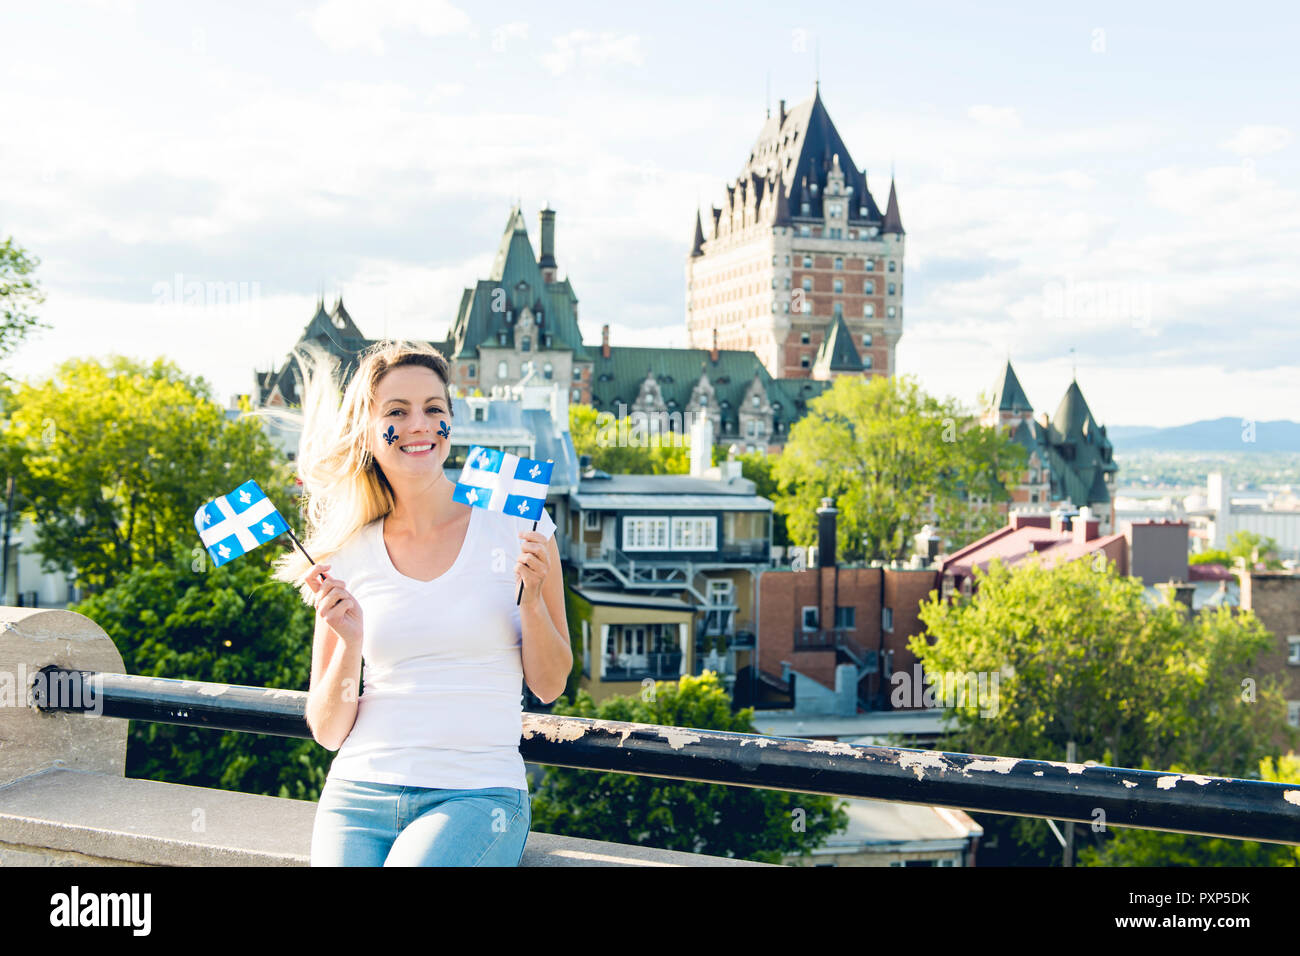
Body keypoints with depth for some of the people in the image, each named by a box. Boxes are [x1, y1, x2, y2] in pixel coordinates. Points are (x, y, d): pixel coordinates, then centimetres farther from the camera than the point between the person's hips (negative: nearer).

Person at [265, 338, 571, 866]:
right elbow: (328, 732, 7)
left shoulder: (515, 524, 2)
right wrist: (350, 643, -11)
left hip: (477, 795, -1)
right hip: (360, 791, 1)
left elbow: (549, 686, 7)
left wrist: (531, 599, -10)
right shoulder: (347, 554, 5)